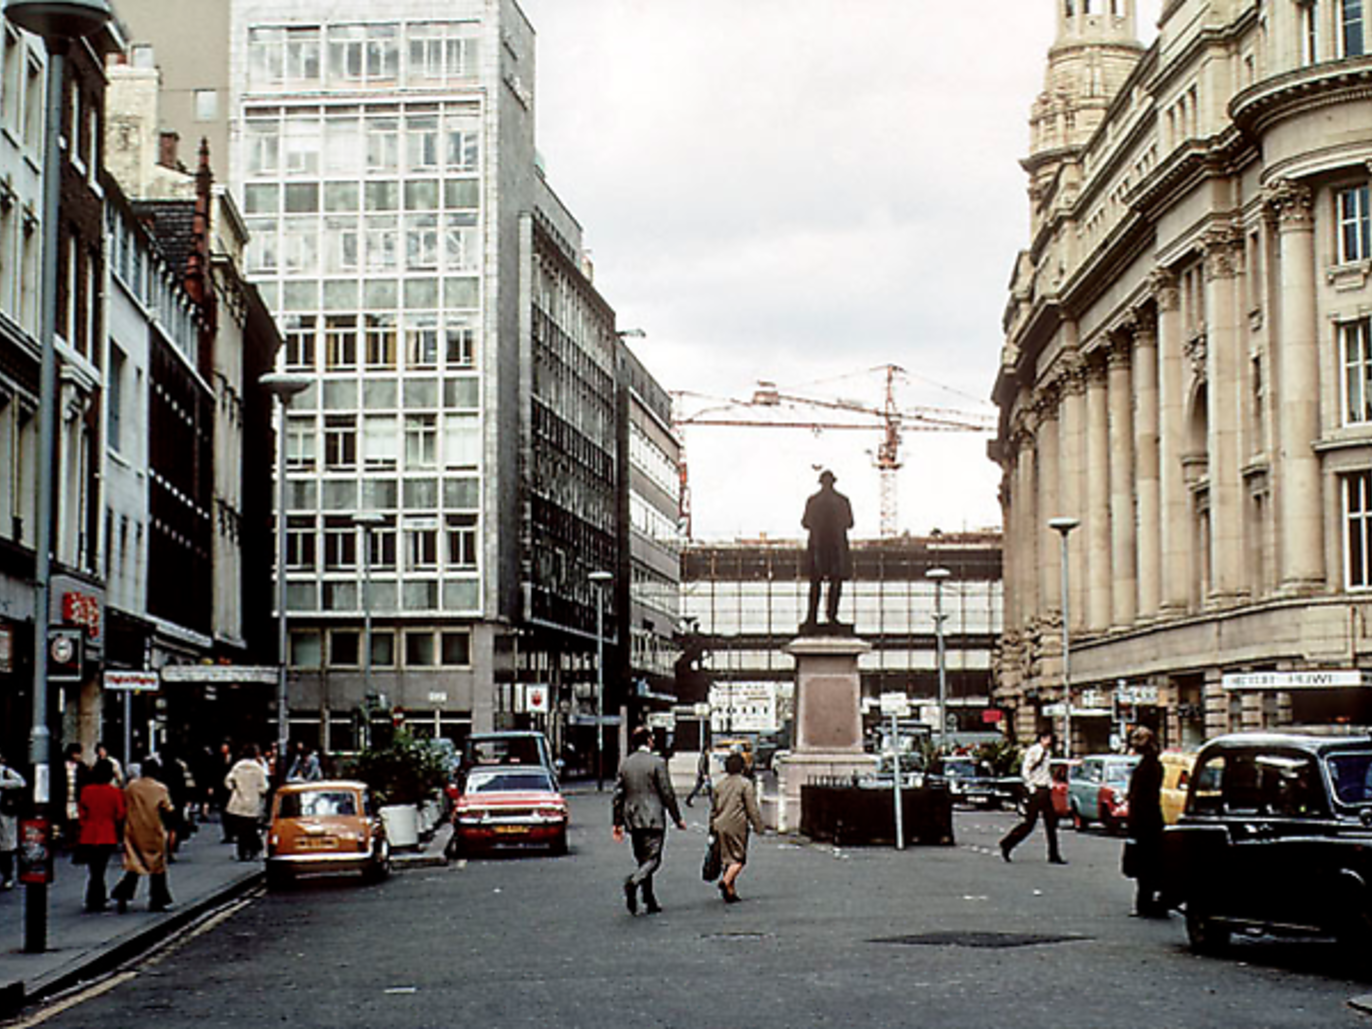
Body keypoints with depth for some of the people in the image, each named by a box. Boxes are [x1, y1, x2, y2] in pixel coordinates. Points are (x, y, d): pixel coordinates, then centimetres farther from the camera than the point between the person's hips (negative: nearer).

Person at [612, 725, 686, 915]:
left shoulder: (625, 764, 8)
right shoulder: (657, 763, -9)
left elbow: (618, 795, 8)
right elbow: (667, 794, -9)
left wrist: (618, 823, 14)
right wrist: (677, 819, 0)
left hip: (633, 819, 6)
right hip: (653, 819, -6)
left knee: (643, 860, 13)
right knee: (653, 859, -5)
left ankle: (650, 902, 14)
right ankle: (633, 882, -31)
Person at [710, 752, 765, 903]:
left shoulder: (719, 784, 12)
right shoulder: (746, 784, -6)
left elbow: (713, 808, 18)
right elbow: (752, 808, -8)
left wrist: (712, 826, 26)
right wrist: (758, 826, -1)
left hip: (720, 826, 6)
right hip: (737, 826, -6)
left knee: (729, 858, 12)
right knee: (738, 858, -2)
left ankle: (730, 891, 12)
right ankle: (726, 881, -25)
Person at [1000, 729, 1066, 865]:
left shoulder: (1047, 752, 14)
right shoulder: (1033, 751, -12)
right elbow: (1025, 771, -16)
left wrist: (1050, 784, 15)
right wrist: (1031, 788, -16)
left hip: (1045, 791, 8)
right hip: (1036, 791, -8)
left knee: (1051, 823, 4)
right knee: (1029, 822, -6)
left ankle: (1054, 856, 5)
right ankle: (1007, 844, 8)